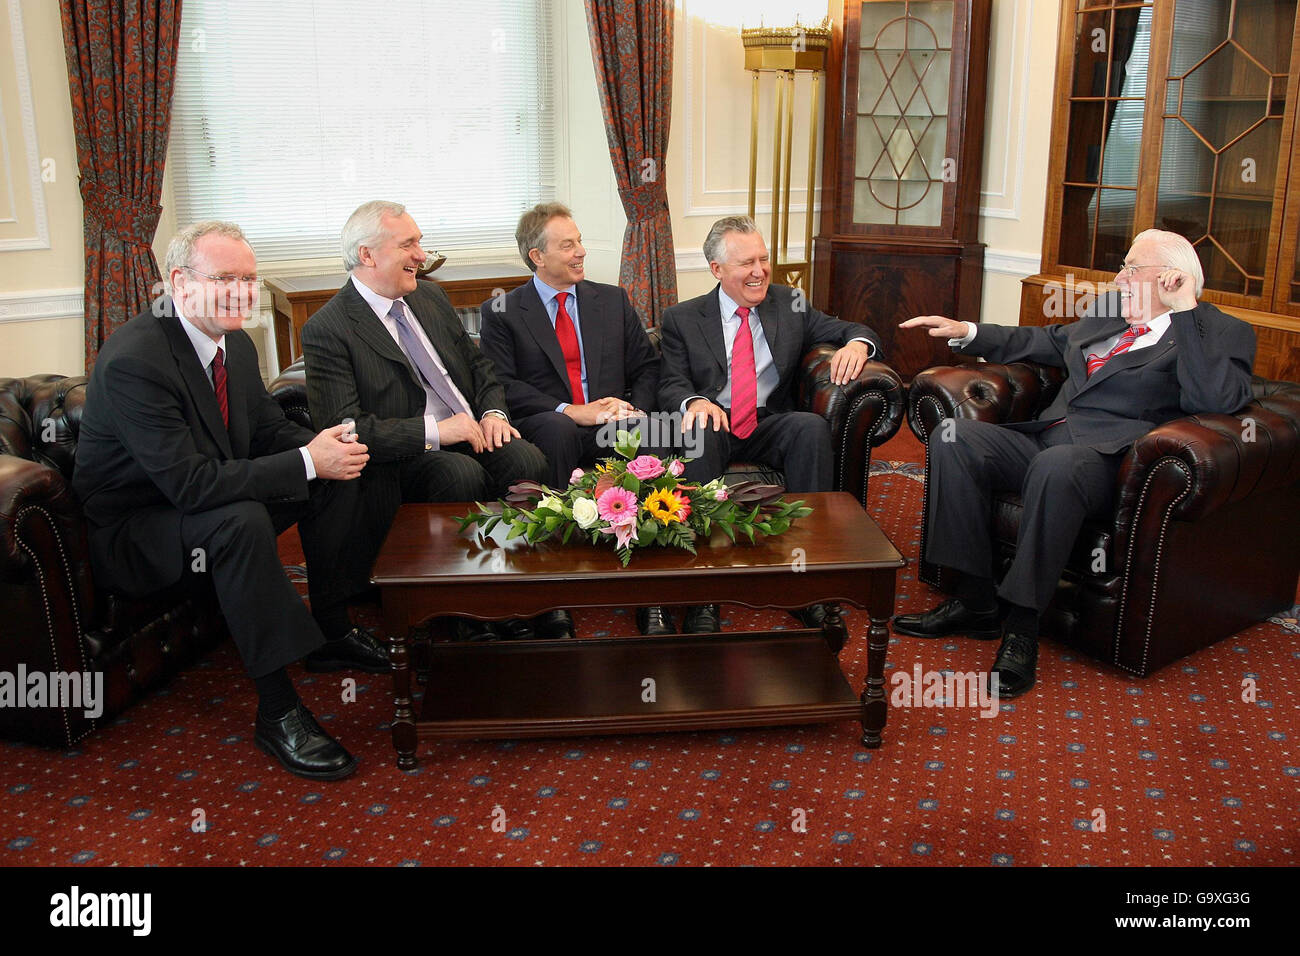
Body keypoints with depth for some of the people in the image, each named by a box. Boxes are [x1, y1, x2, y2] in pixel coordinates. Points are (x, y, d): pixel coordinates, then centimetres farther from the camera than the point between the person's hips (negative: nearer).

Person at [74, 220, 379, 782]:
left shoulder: (235, 343, -1)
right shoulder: (132, 360, -28)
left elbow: (269, 429, 9)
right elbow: (189, 483, -33)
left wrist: (324, 446, -15)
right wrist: (307, 462, -33)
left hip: (208, 503, 9)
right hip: (129, 534, -9)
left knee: (337, 477, 1)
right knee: (241, 519, -37)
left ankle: (330, 631, 12)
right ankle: (277, 711, -30)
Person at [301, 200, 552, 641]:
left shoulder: (429, 295, 14)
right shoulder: (326, 330, -9)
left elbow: (478, 364, 21)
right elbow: (343, 428, -17)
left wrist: (493, 412, -1)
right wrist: (433, 431, -23)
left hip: (471, 436, 6)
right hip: (403, 459, -6)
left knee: (527, 461, -23)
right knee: (464, 475, -34)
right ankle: (473, 619, -18)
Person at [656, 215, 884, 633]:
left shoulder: (790, 304, 14)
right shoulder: (682, 319, 7)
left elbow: (851, 330, 15)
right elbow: (671, 385, 0)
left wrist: (857, 343, -11)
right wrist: (695, 401, -25)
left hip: (770, 427, 2)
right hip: (713, 424, -2)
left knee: (813, 426, -30)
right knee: (700, 431, -37)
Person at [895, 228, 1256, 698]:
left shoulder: (1223, 332, 3)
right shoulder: (1107, 310, 23)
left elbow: (1213, 400, -16)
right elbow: (1045, 342, 37)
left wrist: (1185, 312, -12)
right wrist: (965, 332, 30)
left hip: (1107, 455, -7)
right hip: (1043, 441, 8)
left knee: (1056, 465, -40)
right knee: (954, 437, -15)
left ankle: (1021, 628, -28)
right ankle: (974, 600, -11)